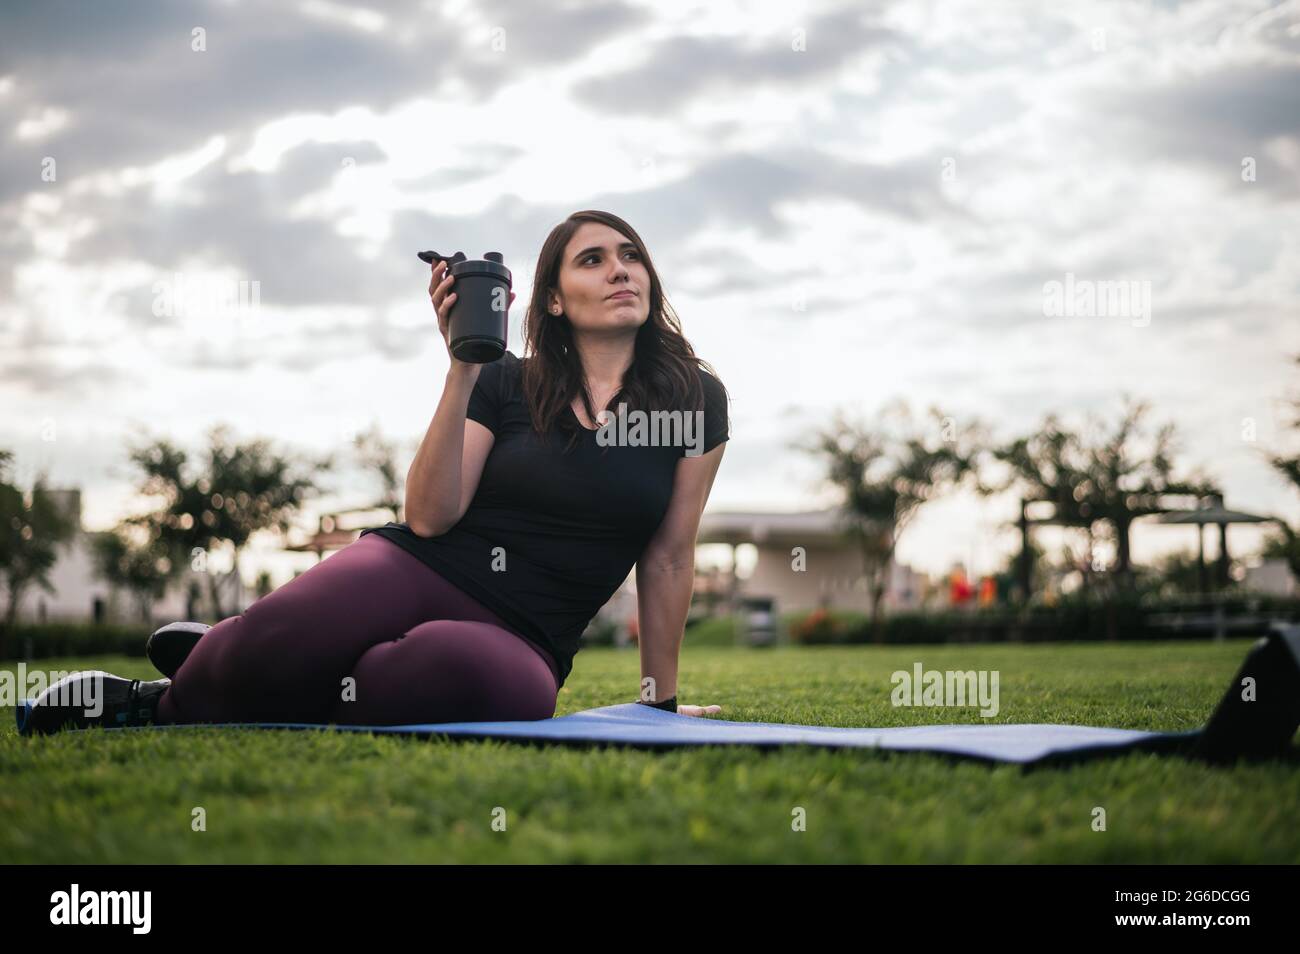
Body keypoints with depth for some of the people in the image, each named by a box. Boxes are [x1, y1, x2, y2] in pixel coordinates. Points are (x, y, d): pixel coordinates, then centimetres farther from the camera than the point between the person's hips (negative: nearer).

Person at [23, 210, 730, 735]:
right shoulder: (506, 383, 8)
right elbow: (428, 518, -4)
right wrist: (464, 370, -10)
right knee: (270, 645, -36)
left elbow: (670, 558, 11)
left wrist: (660, 697, 13)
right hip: (420, 570, 0)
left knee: (461, 670, -41)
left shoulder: (696, 400, 8)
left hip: (522, 639, 0)